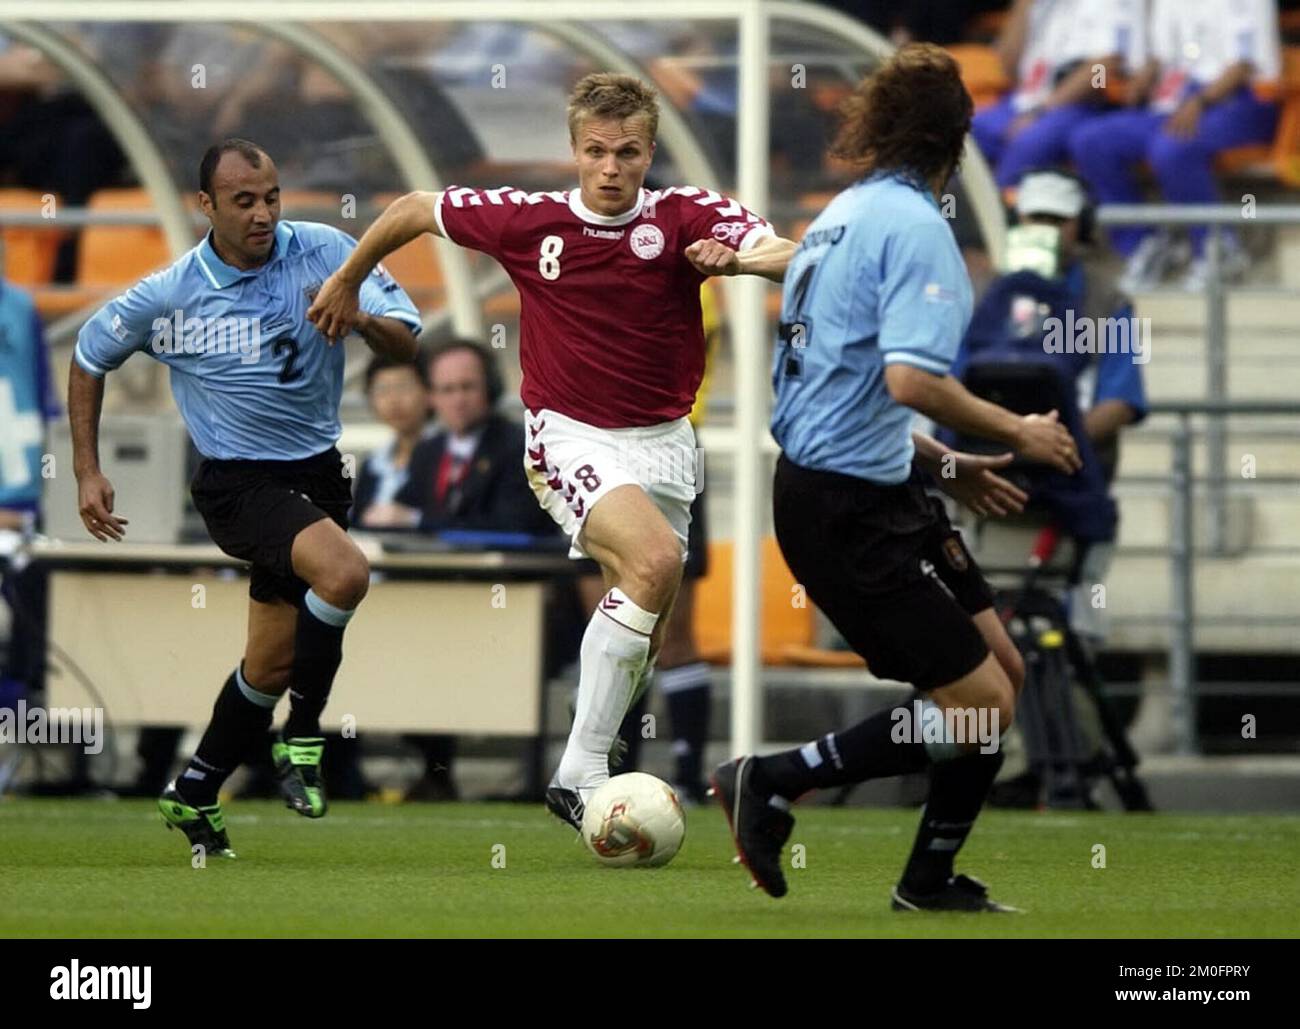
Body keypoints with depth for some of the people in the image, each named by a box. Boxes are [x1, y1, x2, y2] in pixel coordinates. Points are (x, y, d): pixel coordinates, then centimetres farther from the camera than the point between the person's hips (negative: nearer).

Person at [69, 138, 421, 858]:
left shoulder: (325, 253, -6)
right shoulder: (168, 296, -9)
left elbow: (405, 342, -8)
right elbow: (89, 358, 7)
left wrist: (361, 319, -30)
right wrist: (87, 474, 3)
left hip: (317, 471, 4)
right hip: (239, 482, -4)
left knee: (272, 663, 11)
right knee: (344, 573, -30)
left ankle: (194, 796, 31)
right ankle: (302, 740, -13)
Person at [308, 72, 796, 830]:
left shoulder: (686, 216, -8)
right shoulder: (528, 220, -7)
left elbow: (791, 256, -23)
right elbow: (415, 210, 8)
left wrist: (739, 258, -44)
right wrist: (347, 281, 19)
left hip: (663, 440, 4)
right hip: (572, 437, -4)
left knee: (645, 636, 10)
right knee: (654, 559, -29)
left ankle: (589, 773, 34)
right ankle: (580, 774, -27)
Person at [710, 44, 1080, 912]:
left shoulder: (844, 216, 13)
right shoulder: (915, 225, -15)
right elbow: (910, 379, -27)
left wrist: (944, 465, 23)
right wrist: (1018, 433, -12)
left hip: (826, 482, 10)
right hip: (855, 508, -10)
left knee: (1002, 670, 12)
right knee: (981, 707, -7)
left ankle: (931, 881, 20)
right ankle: (774, 780, -3)